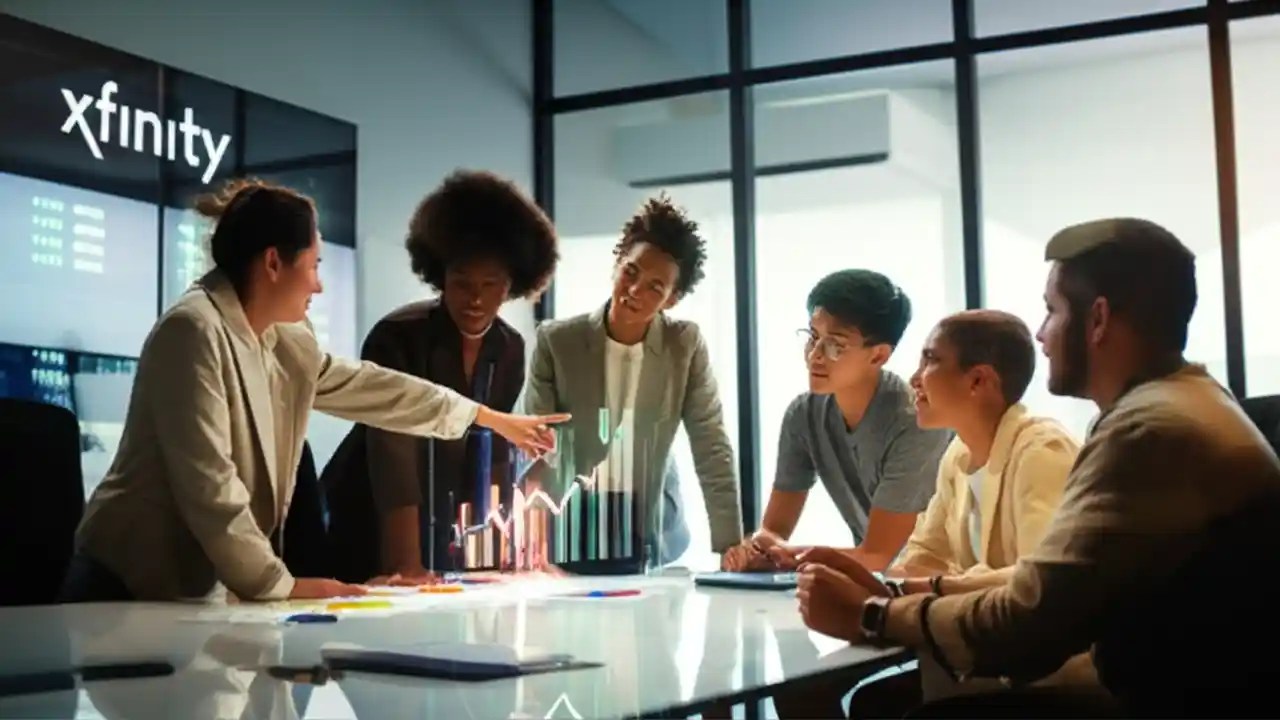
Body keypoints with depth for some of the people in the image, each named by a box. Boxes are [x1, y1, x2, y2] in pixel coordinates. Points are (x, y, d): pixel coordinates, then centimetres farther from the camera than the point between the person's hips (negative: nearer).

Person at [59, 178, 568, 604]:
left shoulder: (282, 344, 7)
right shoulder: (194, 332, -18)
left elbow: (368, 388, 20)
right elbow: (207, 484, -23)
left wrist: (491, 419, 26)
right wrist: (280, 585, -20)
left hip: (199, 590, 8)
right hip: (132, 588, -8)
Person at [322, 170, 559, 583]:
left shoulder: (509, 350, -3)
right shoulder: (396, 338, -21)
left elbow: (491, 459, 1)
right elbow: (393, 458, -30)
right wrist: (408, 568, -38)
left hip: (440, 533, 5)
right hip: (366, 530, -5)